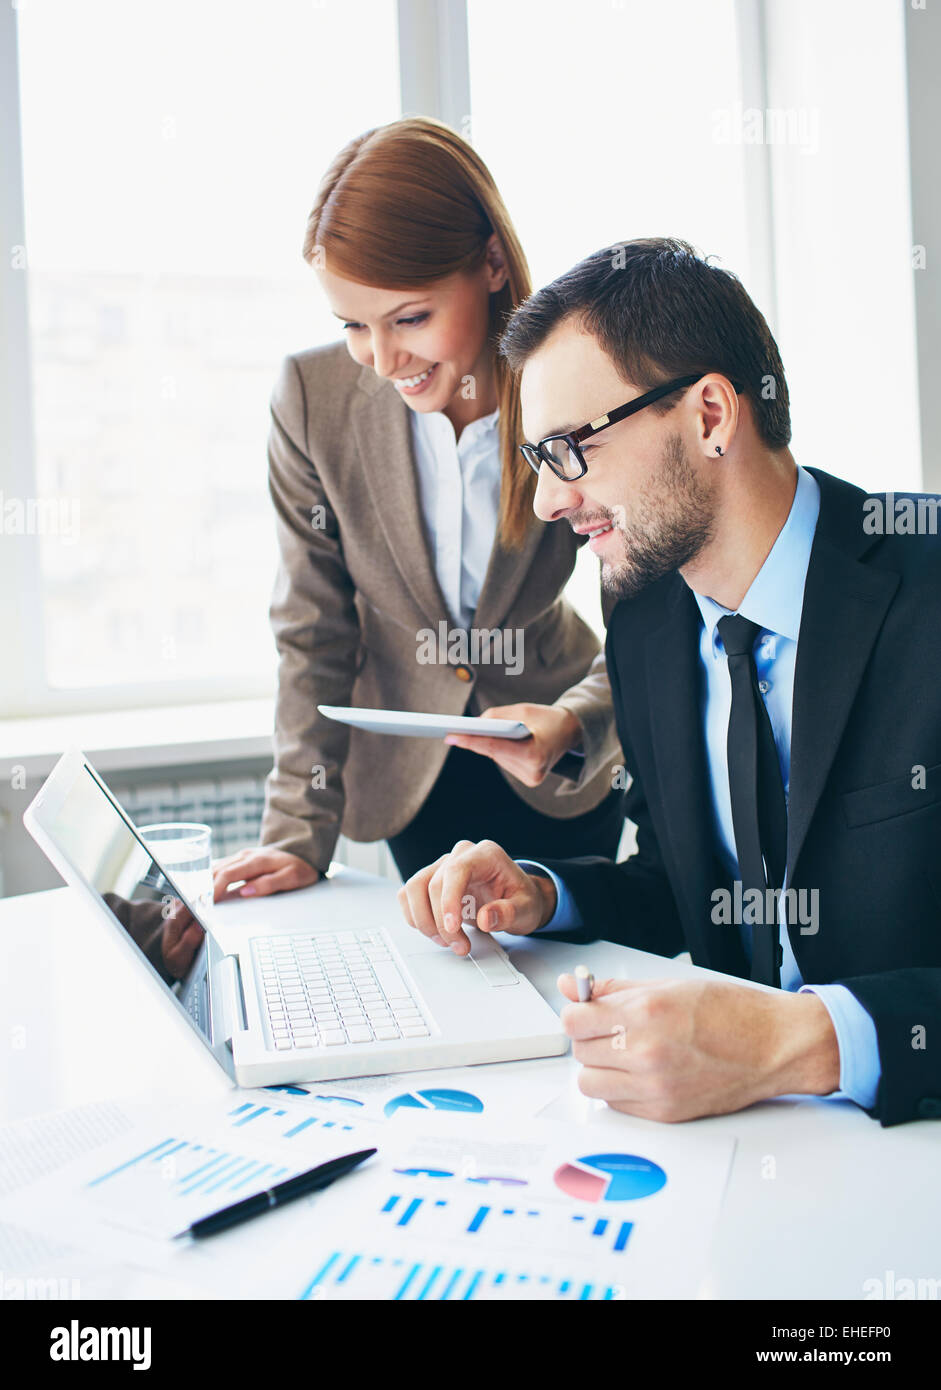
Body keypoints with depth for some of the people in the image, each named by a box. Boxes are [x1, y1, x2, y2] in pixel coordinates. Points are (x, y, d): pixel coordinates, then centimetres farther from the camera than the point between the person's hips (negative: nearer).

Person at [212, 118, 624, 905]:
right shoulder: (313, 399, -17)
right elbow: (313, 629, -9)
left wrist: (574, 723, -37)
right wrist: (300, 832, -13)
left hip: (561, 778, 0)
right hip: (409, 774, 1)